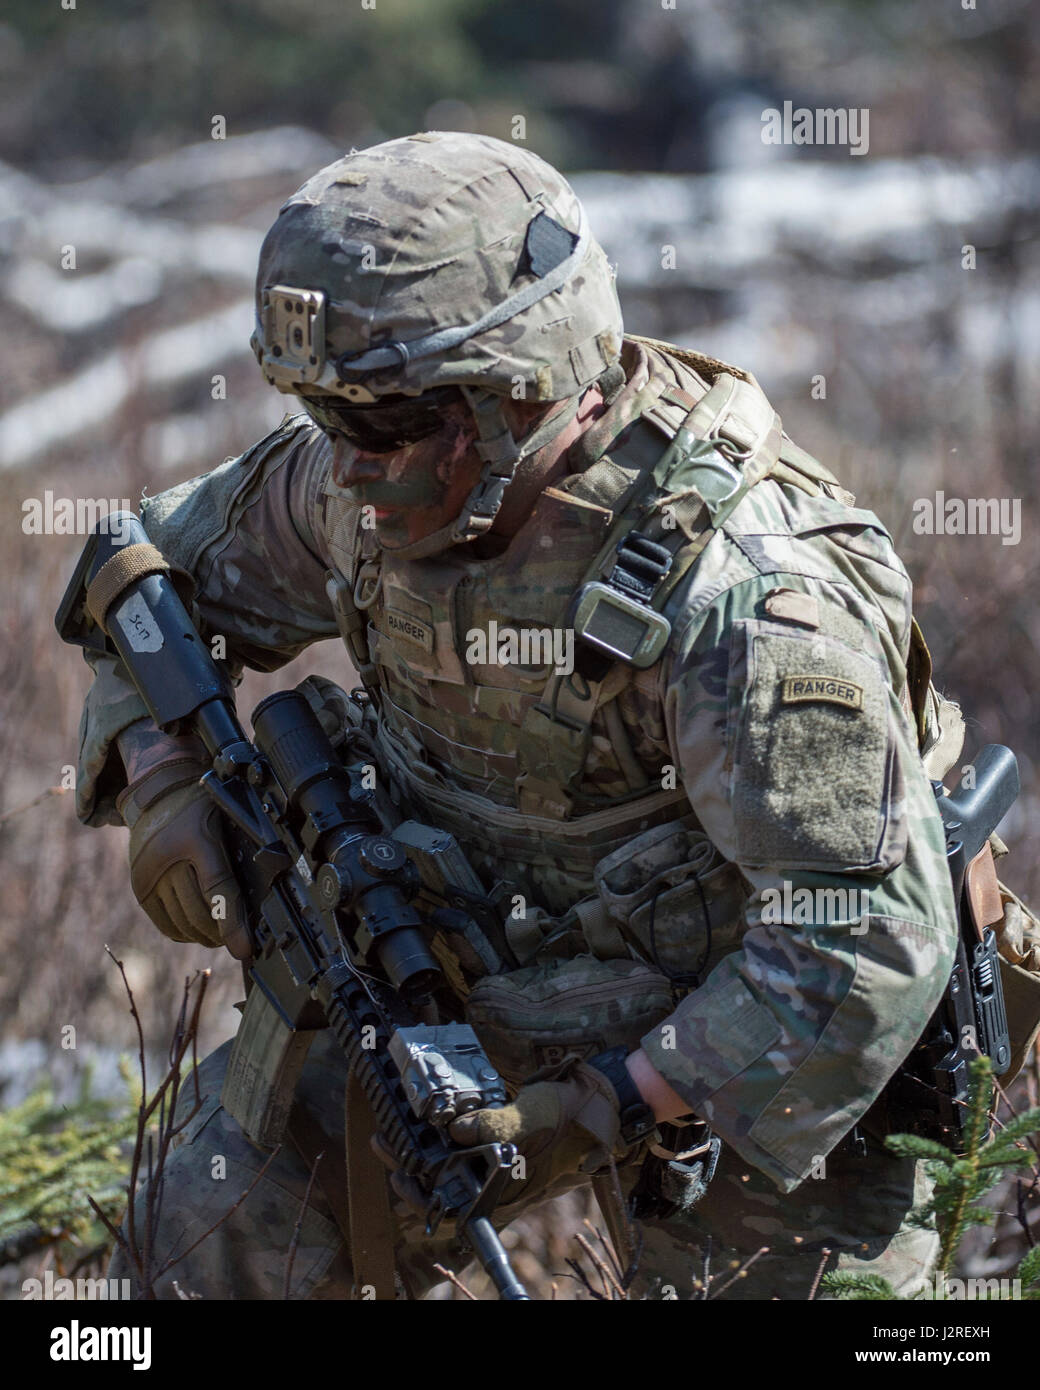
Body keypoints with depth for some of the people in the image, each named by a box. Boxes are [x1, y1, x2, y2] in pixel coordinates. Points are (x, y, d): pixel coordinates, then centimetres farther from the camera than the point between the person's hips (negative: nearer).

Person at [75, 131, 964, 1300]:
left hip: (736, 1059, -6)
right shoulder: (366, 487, -11)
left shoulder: (743, 591, -33)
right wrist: (162, 774, -10)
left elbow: (869, 945, -33)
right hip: (473, 996, 6)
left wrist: (614, 1108, -30)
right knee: (226, 1221, -1)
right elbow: (172, 564, 9)